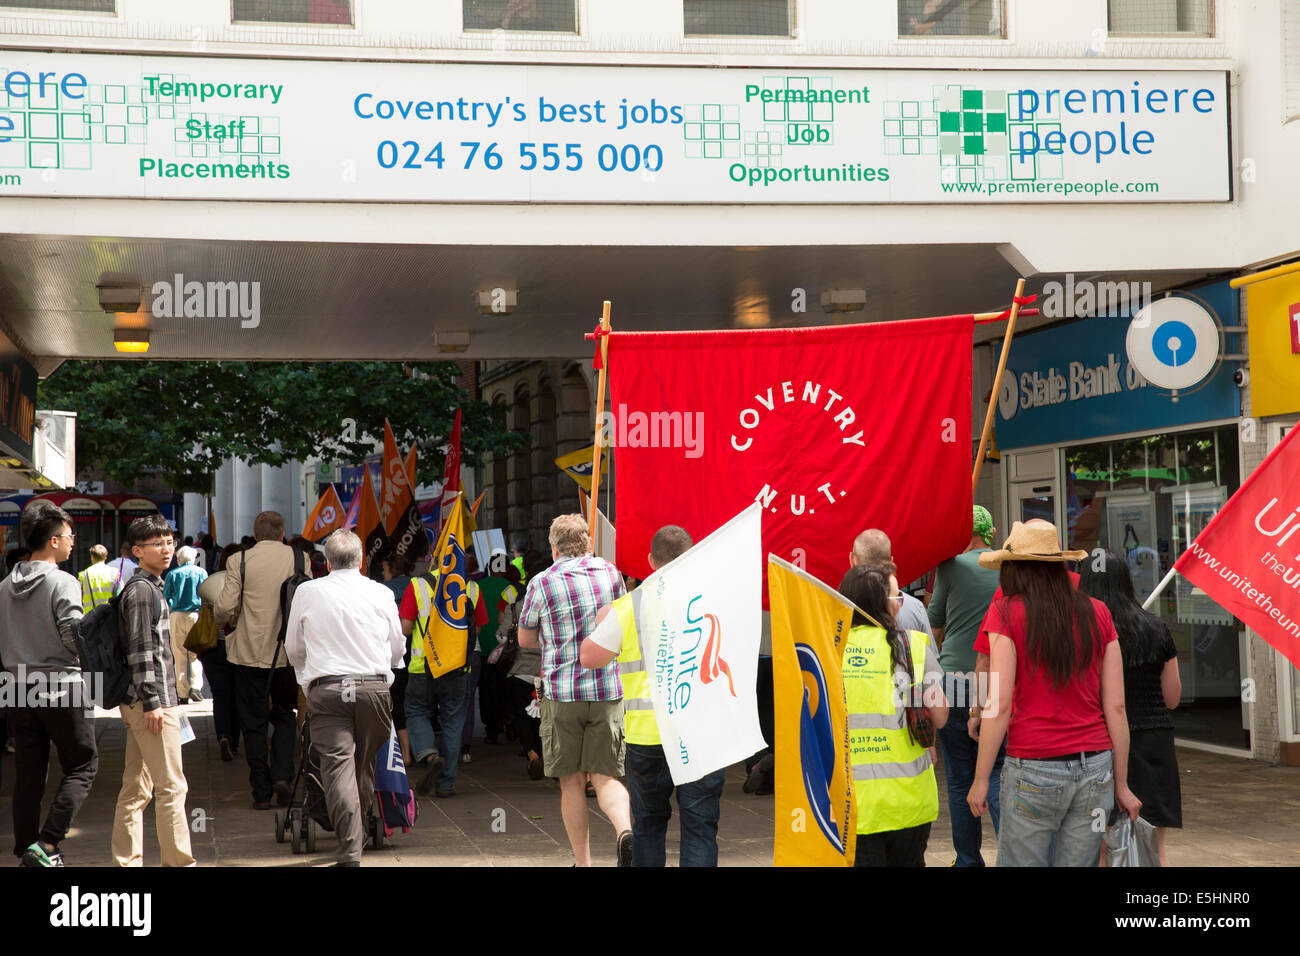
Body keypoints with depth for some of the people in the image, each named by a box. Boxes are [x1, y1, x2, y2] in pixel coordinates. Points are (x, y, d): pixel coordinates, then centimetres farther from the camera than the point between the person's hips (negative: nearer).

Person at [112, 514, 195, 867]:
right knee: (171, 786, -5)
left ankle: (127, 861, 13)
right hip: (151, 700, -10)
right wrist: (153, 702, -20)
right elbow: (141, 649, -18)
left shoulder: (149, 587, 18)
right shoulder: (142, 590, -12)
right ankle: (178, 862, -1)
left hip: (137, 704, 10)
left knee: (136, 787, 10)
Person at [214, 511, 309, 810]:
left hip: (250, 651, -2)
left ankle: (261, 791, 8)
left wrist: (221, 618, 12)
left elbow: (225, 607, -11)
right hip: (288, 651, 2)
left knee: (253, 721, 7)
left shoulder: (240, 561, -7)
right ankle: (282, 774, -1)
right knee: (284, 715, 17)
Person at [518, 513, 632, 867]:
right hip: (608, 691, 2)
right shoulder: (611, 573, 5)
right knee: (605, 777, 6)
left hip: (561, 693, -2)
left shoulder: (542, 583, -5)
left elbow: (525, 639, 7)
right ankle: (626, 831, -21)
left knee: (573, 782, 8)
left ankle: (583, 862, 12)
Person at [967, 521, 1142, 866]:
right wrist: (1121, 784, 13)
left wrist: (980, 779, -2)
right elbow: (1116, 707, 6)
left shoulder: (1005, 612, -5)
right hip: (1096, 768, 4)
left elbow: (1000, 705, -9)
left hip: (1034, 770, -4)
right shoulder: (1097, 614, 6)